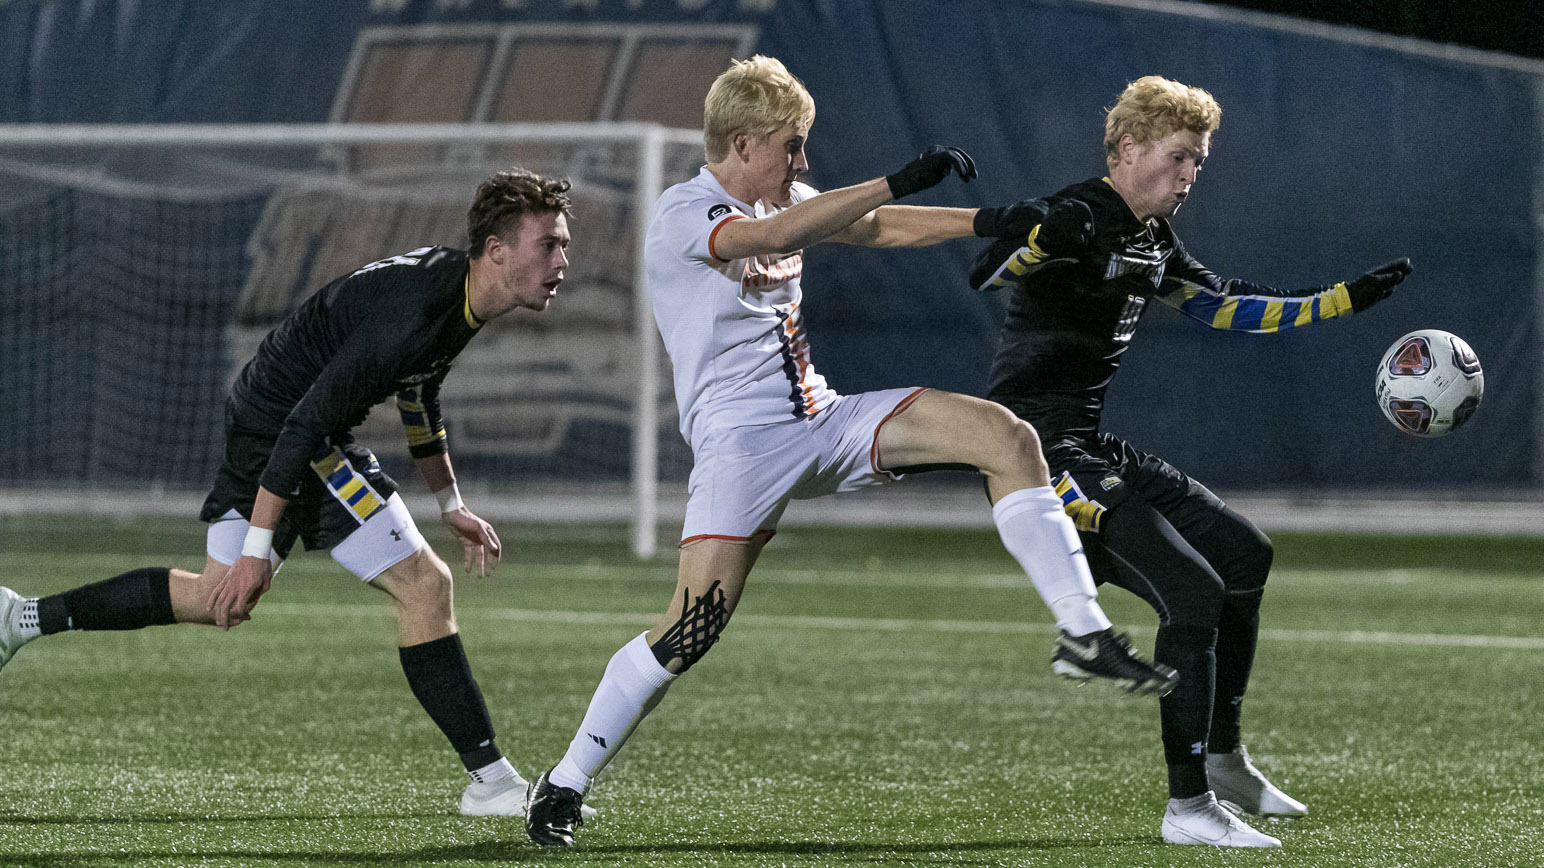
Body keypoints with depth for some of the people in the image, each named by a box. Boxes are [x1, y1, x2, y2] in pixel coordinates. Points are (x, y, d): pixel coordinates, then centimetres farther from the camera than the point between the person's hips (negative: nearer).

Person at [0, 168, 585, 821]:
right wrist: (257, 550, -27)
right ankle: (490, 781, -6)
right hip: (279, 428, -10)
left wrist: (451, 505, 24)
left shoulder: (452, 285, 1)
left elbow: (417, 396, 21)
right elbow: (306, 420, -29)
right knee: (424, 584, -11)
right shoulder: (416, 310, -30)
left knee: (217, 601, 20)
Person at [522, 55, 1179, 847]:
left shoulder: (777, 200, 14)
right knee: (690, 630, -19)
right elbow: (777, 236, -30)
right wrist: (903, 180, -32)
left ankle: (1083, 633, -8)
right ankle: (564, 784, -4)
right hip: (741, 440, -8)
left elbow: (880, 229, 23)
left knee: (1005, 437, -9)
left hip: (823, 422, 8)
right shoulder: (684, 215, -12)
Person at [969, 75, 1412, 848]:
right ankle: (1189, 807, -15)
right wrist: (1033, 239, -50)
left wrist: (1345, 300, 24)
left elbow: (1231, 311, 27)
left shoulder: (1152, 241, 15)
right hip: (1036, 456, -11)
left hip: (1089, 452, 11)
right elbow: (985, 274, -29)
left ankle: (1222, 757, 28)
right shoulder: (1078, 219, -14)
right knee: (1192, 591, -18)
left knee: (1246, 557, 17)